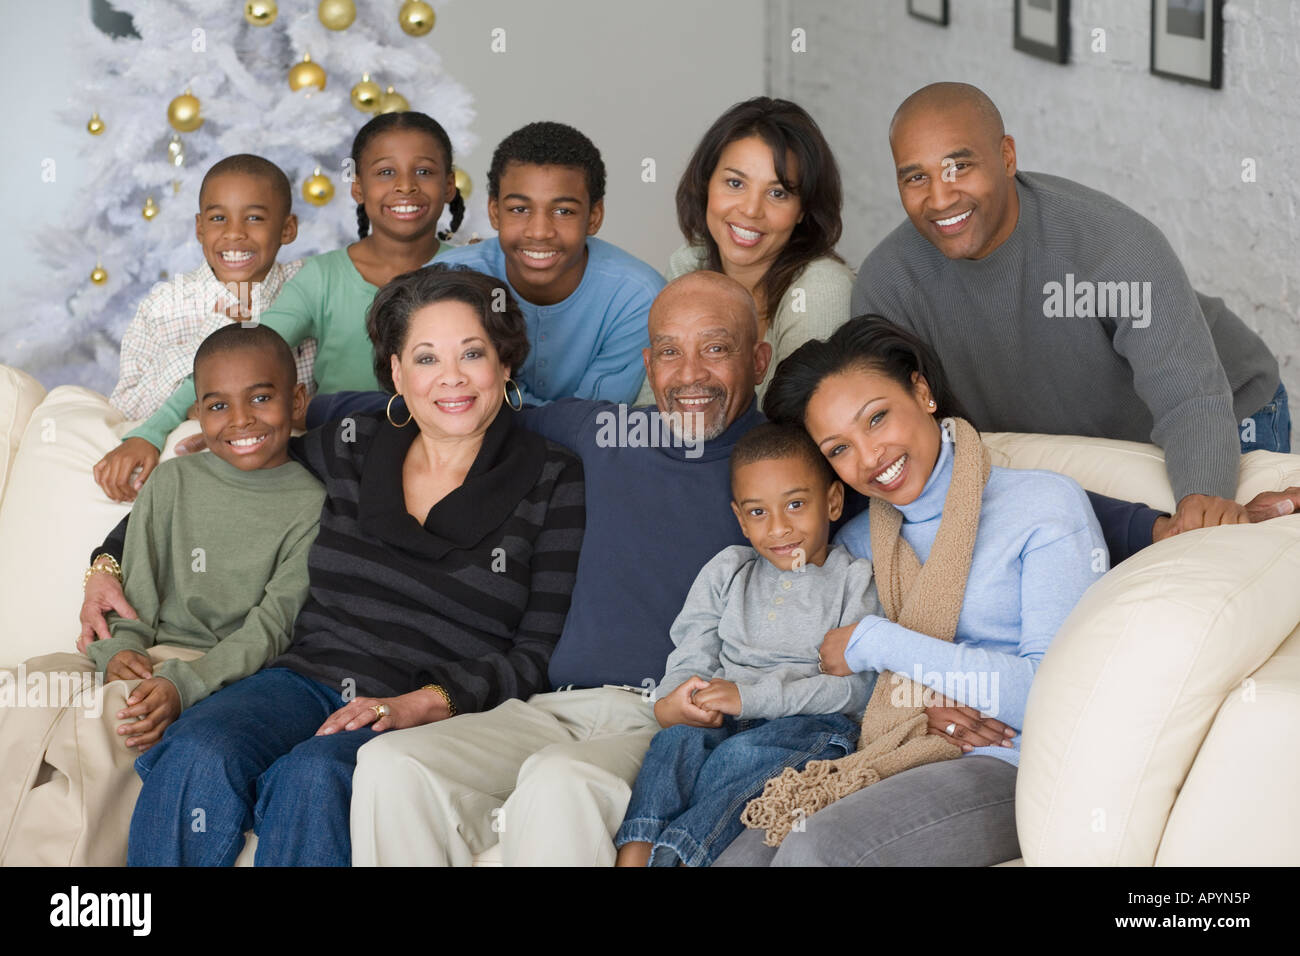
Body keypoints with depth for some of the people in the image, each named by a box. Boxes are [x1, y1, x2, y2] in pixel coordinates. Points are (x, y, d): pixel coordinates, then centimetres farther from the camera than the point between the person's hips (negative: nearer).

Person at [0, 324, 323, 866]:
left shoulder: (312, 506, -1)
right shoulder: (173, 483, 14)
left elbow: (272, 625, -9)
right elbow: (136, 591, 12)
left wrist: (183, 684, -23)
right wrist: (120, 649, -12)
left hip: (228, 673, -5)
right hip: (147, 657, 5)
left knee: (114, 715, -33)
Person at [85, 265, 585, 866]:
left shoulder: (552, 483, 3)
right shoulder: (351, 449, 13)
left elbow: (537, 654, 0)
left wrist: (420, 703, -14)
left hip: (437, 716, -3)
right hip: (308, 680, 4)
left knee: (311, 777, -35)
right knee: (198, 756, -28)